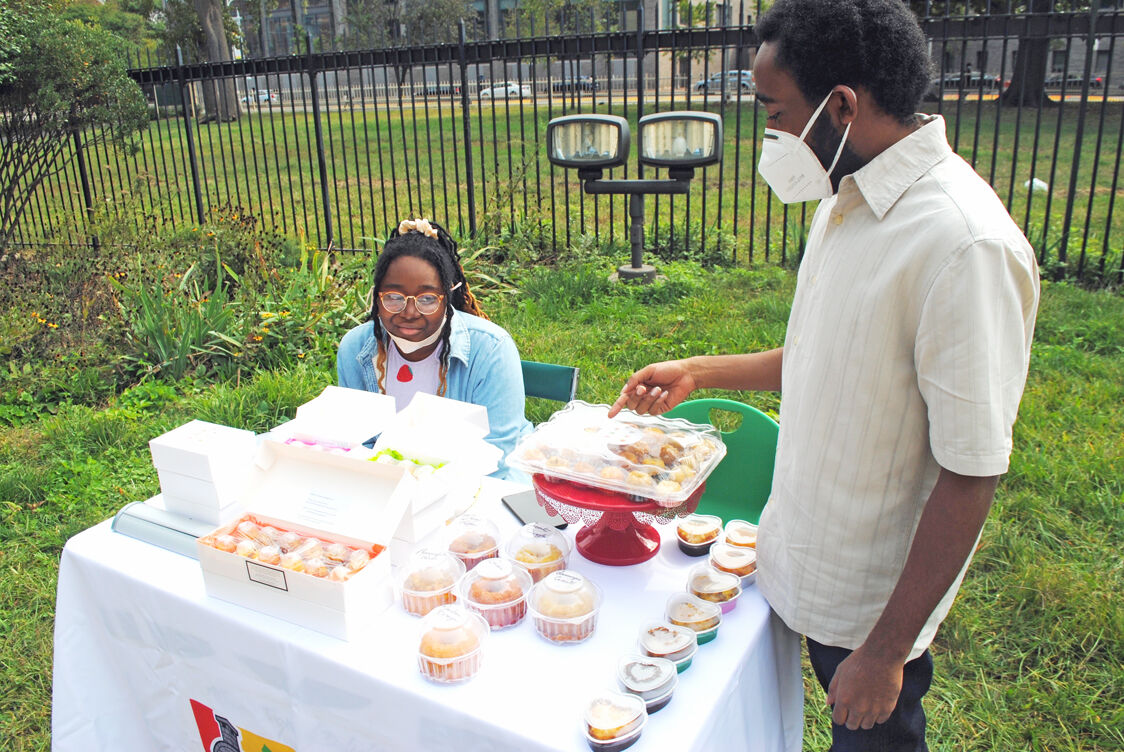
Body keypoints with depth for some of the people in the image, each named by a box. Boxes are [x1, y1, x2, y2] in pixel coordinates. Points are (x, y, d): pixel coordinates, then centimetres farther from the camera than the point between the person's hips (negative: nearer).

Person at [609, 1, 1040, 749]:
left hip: (877, 598, -7)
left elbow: (969, 476, -25)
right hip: (812, 560, 7)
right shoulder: (847, 197, 0)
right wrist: (700, 373, 12)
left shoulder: (966, 246, -29)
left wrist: (887, 649, -19)